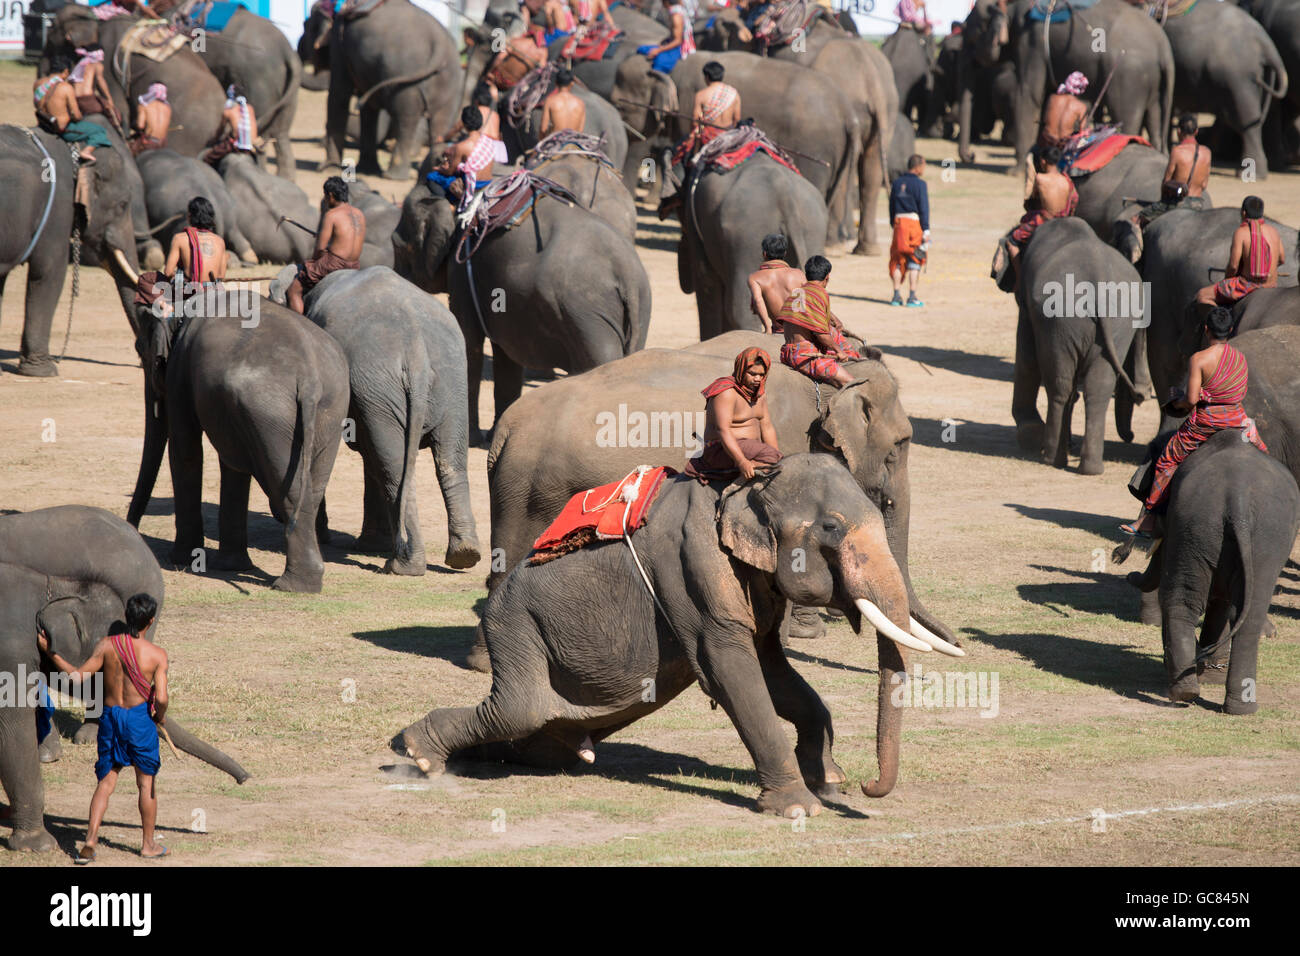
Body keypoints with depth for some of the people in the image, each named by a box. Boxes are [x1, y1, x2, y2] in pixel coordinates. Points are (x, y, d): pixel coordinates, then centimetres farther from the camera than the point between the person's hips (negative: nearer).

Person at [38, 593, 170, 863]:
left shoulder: (106, 646, -8)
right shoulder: (157, 654, -13)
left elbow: (78, 676, -11)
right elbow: (160, 698, -18)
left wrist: (50, 652, -1)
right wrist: (160, 717, 4)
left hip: (109, 716, 2)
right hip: (140, 717, -2)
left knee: (105, 782, 11)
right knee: (146, 782, 13)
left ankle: (90, 841, 0)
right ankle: (148, 844, 22)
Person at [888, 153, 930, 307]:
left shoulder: (897, 183, 9)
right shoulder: (920, 184, -8)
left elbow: (892, 207, 13)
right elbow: (924, 208, -11)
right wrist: (926, 231, -9)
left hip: (899, 221, 5)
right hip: (915, 222, -5)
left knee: (898, 261, 11)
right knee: (914, 262, 1)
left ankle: (897, 295, 11)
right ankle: (912, 297, 0)